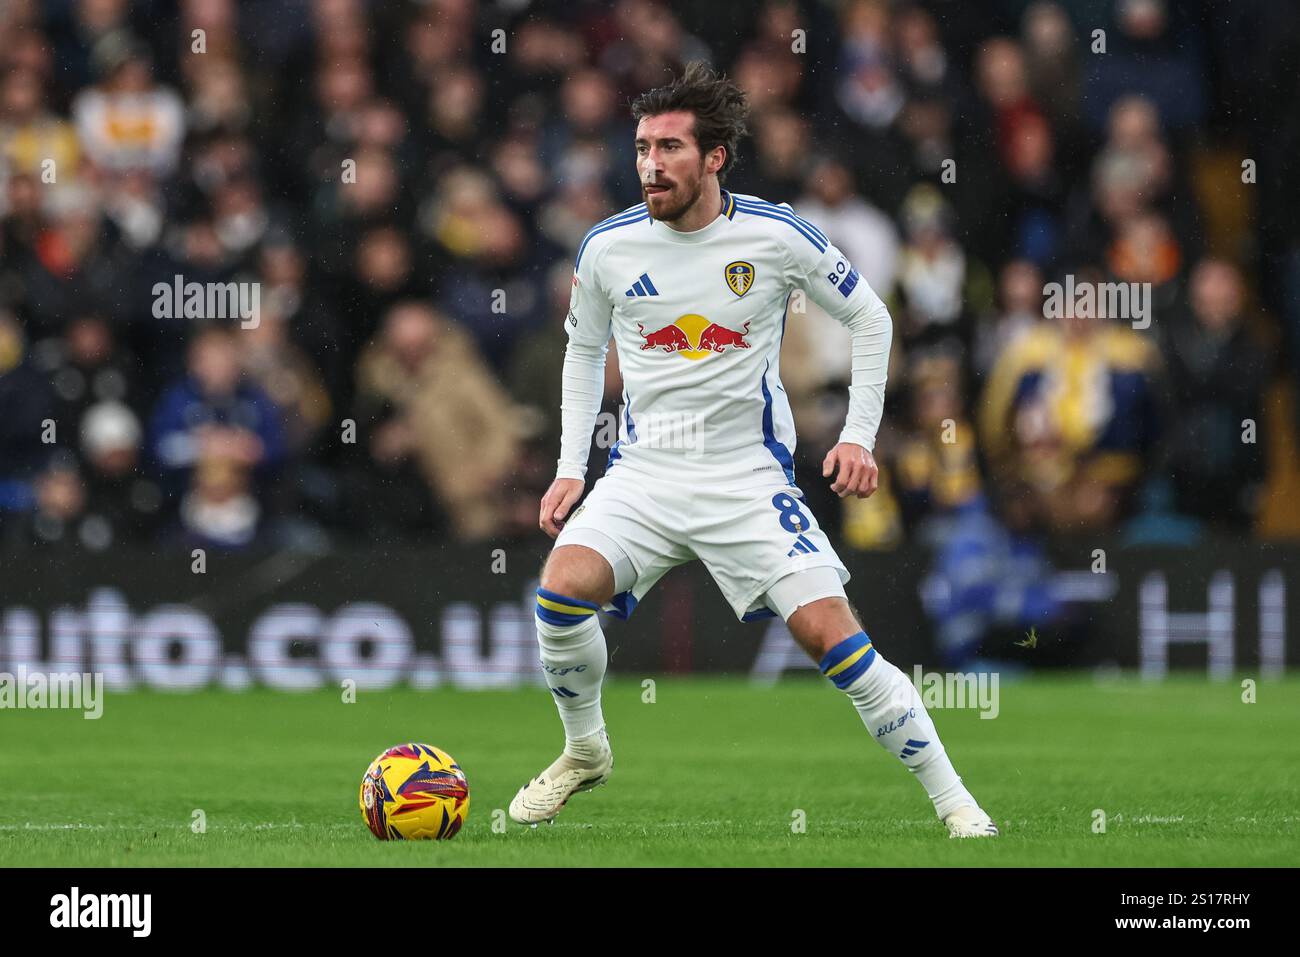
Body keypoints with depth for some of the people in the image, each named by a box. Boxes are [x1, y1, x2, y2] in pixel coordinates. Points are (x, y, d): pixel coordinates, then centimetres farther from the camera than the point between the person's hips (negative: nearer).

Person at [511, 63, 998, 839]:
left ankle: (953, 801, -3)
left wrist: (859, 437, -2)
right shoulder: (609, 248, -1)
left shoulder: (774, 236, -7)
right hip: (643, 473, 2)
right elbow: (584, 351, 17)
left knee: (833, 636, -15)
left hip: (750, 476, -2)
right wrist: (571, 469, 10)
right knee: (562, 589, -24)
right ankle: (585, 750, 3)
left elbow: (871, 320, 6)